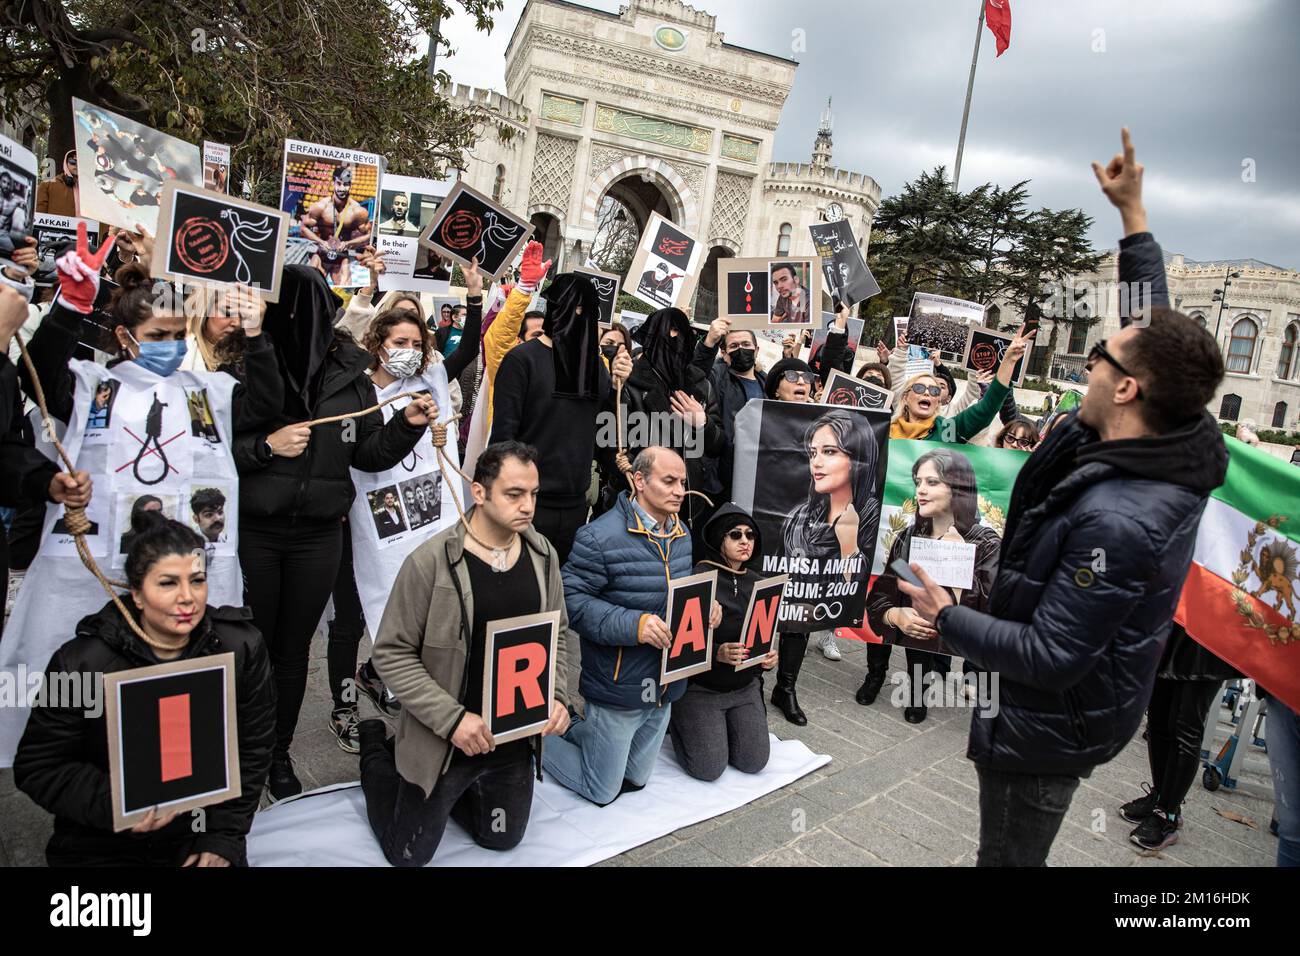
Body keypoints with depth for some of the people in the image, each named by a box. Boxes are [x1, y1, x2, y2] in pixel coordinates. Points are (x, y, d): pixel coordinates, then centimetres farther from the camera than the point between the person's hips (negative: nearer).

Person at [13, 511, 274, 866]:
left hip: (205, 827, 1)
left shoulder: (241, 647, -8)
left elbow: (252, 748, 0)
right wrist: (113, 806, -20)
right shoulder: (81, 664, -13)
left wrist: (224, 837, -5)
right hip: (103, 843, -1)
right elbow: (39, 768, -5)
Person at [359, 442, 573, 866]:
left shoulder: (543, 555, -5)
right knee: (408, 855, 15)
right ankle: (376, 750, 38)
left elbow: (558, 635, 7)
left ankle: (454, 793, 46)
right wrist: (452, 718, -22)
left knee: (503, 840, 22)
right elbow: (392, 654, -16)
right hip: (444, 743, -4)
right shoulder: (429, 561, -21)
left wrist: (556, 697, -8)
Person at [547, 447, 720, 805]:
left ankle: (574, 732, 42)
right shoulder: (599, 536, -22)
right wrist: (634, 624, -32)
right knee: (603, 791, 10)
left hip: (664, 688, 7)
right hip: (618, 689, -7)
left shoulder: (682, 534, 4)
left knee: (636, 780, 23)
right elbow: (572, 601, -24)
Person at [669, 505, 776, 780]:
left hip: (745, 686, 6)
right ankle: (676, 720, 21)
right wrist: (717, 654, -32)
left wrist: (768, 658, -7)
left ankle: (719, 726, 29)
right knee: (709, 768, -8)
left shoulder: (757, 584, 2)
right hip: (699, 686, -5)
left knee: (754, 763, 0)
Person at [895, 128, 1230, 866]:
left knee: (1009, 855, 14)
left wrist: (945, 616, -20)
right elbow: (1152, 324, 5)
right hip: (1083, 702, 9)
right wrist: (1134, 213, 9)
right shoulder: (1178, 445, -10)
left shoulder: (1116, 523, -36)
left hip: (1057, 718, -8)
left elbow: (1050, 657, -30)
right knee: (1016, 846, 28)